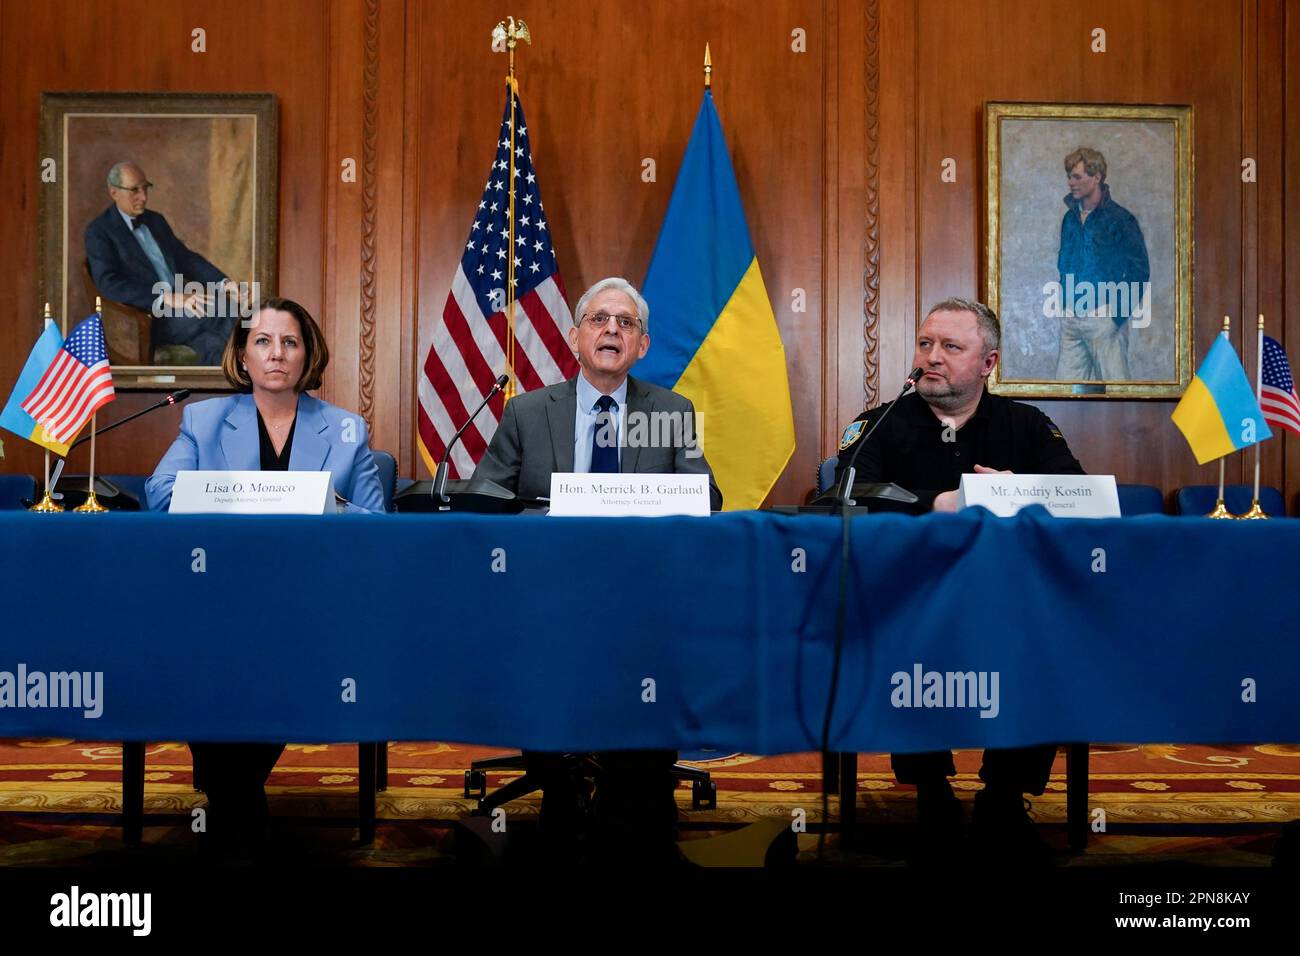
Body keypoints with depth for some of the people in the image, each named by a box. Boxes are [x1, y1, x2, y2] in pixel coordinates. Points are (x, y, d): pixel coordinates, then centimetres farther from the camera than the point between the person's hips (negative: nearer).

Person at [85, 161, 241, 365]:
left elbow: (186, 258, 22)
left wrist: (224, 282, 1)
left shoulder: (155, 220, 20)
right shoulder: (99, 231, 0)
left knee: (212, 342, -29)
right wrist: (168, 299, -25)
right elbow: (109, 283, -13)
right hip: (144, 316, -6)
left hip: (181, 303, 6)